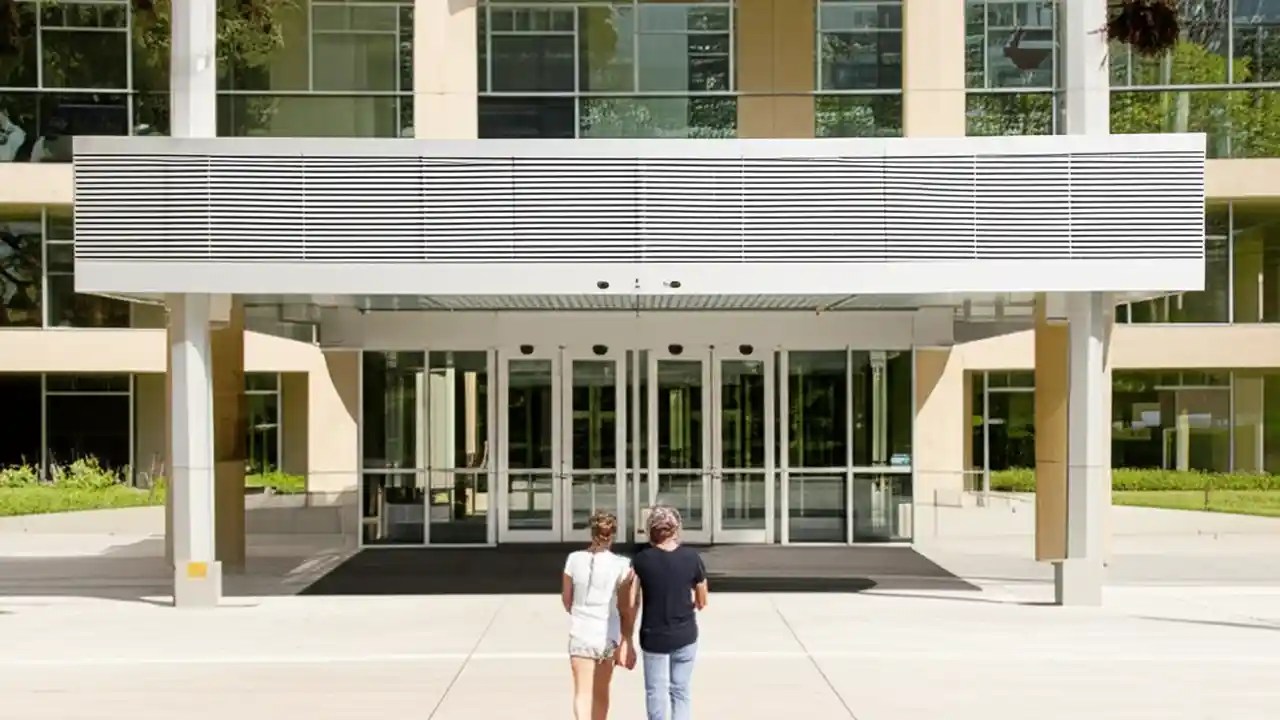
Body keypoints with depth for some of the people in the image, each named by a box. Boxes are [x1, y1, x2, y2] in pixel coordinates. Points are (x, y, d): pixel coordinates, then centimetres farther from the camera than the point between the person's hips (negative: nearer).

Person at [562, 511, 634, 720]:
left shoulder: (574, 559, -4)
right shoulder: (621, 565, -9)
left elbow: (566, 598, 7)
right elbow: (624, 608, -5)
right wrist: (626, 642, 3)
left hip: (580, 634, 0)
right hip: (608, 634, 0)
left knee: (582, 693, -1)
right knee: (601, 692, 18)